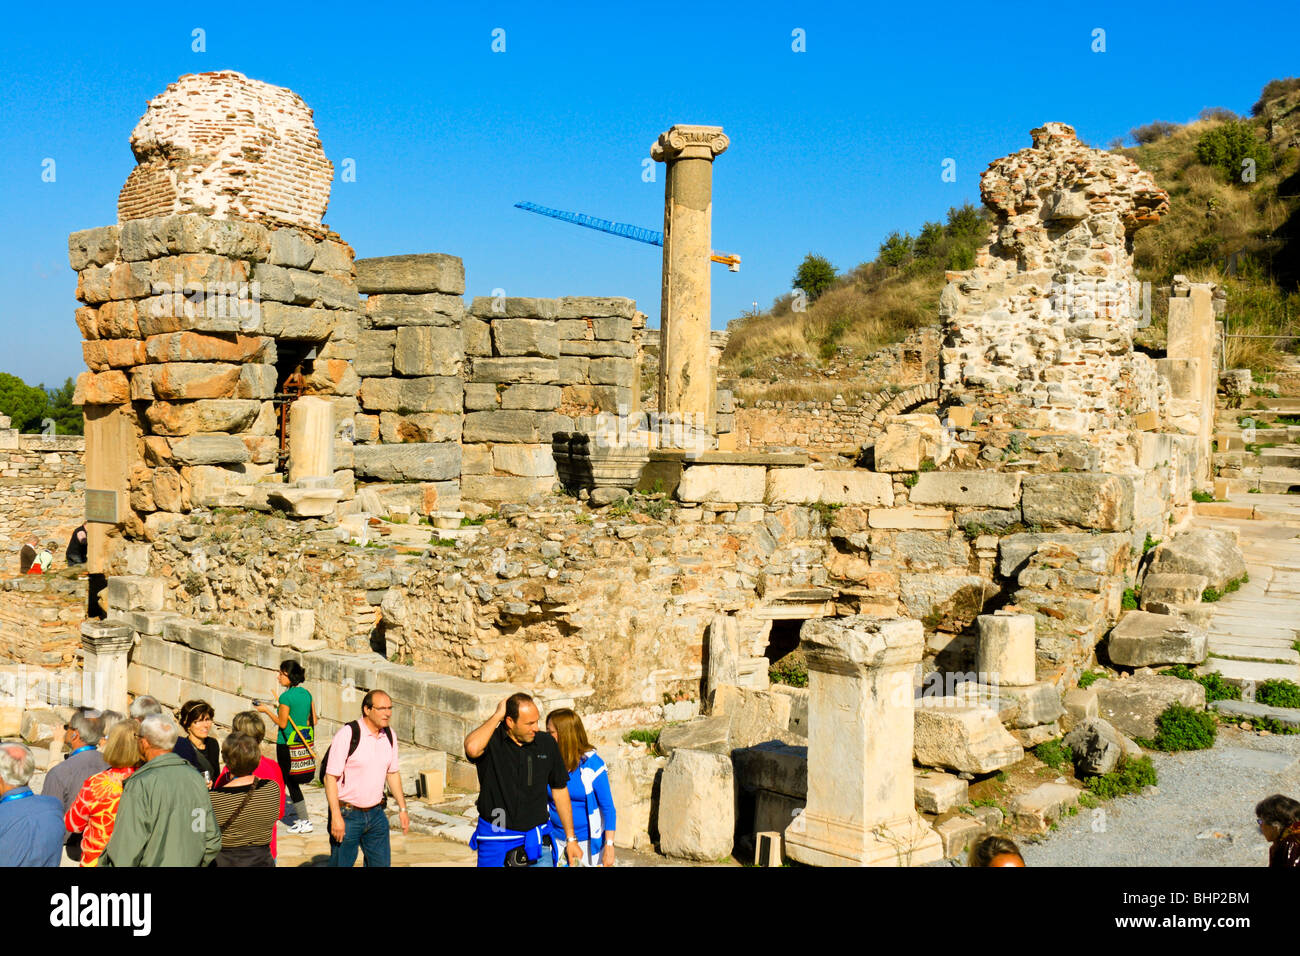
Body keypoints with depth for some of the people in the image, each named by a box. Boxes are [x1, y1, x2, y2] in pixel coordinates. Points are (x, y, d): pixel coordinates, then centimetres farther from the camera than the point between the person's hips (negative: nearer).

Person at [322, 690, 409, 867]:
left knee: (382, 862, 8)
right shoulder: (348, 734, -16)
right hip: (347, 814, -6)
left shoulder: (389, 735, 4)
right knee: (342, 863, 4)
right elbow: (330, 777, -16)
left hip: (376, 814, 6)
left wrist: (402, 808, 14)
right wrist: (336, 817, -20)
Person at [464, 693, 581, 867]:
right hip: (495, 842, -2)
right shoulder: (491, 741, -10)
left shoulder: (547, 743, 1)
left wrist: (571, 839, 13)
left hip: (535, 842, 2)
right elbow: (472, 748, -36)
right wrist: (497, 715, -21)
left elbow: (559, 790, 11)